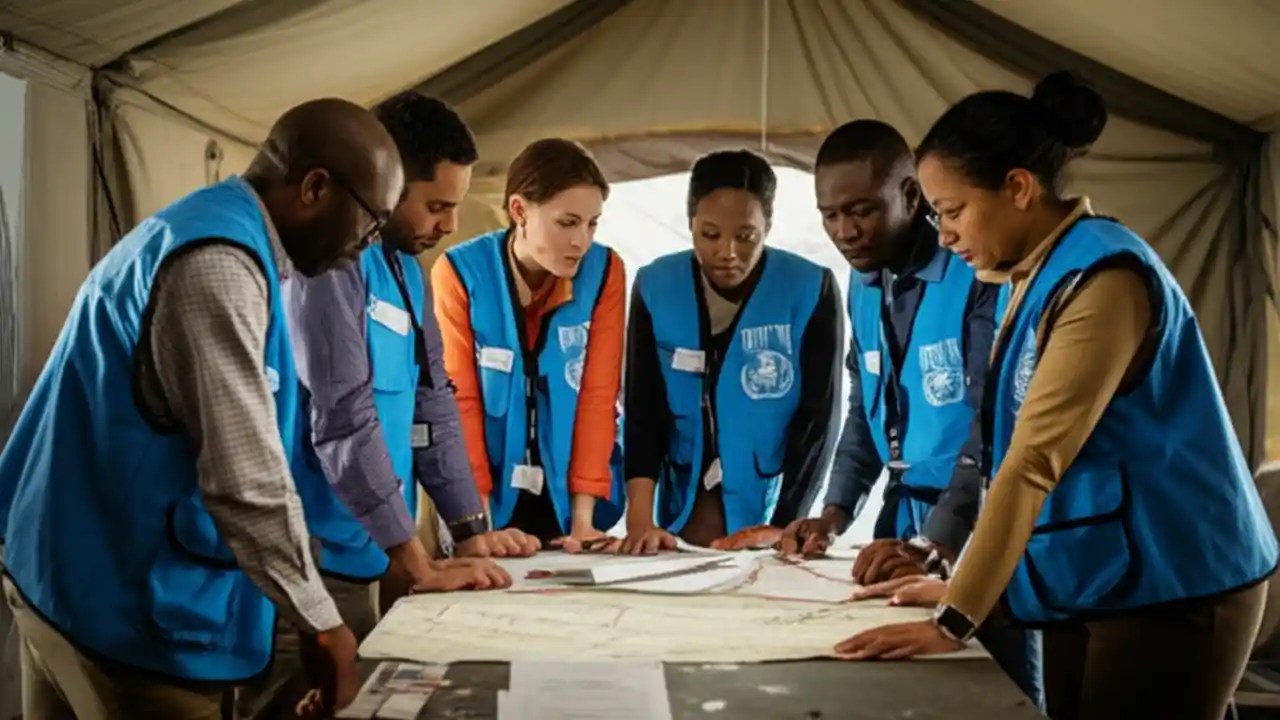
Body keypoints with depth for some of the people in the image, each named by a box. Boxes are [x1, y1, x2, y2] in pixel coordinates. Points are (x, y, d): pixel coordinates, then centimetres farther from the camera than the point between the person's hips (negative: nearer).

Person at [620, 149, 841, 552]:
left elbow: (816, 420, -10)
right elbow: (643, 410, -8)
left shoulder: (811, 291, -11)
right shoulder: (655, 287, -5)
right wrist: (639, 519, -19)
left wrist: (783, 528, -17)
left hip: (767, 516, -1)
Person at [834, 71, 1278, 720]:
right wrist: (961, 588, 9)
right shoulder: (1031, 278, 8)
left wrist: (953, 620, -27)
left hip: (1169, 588, -8)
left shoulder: (1103, 276, -20)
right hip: (1086, 583, 8)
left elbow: (1034, 462, -26)